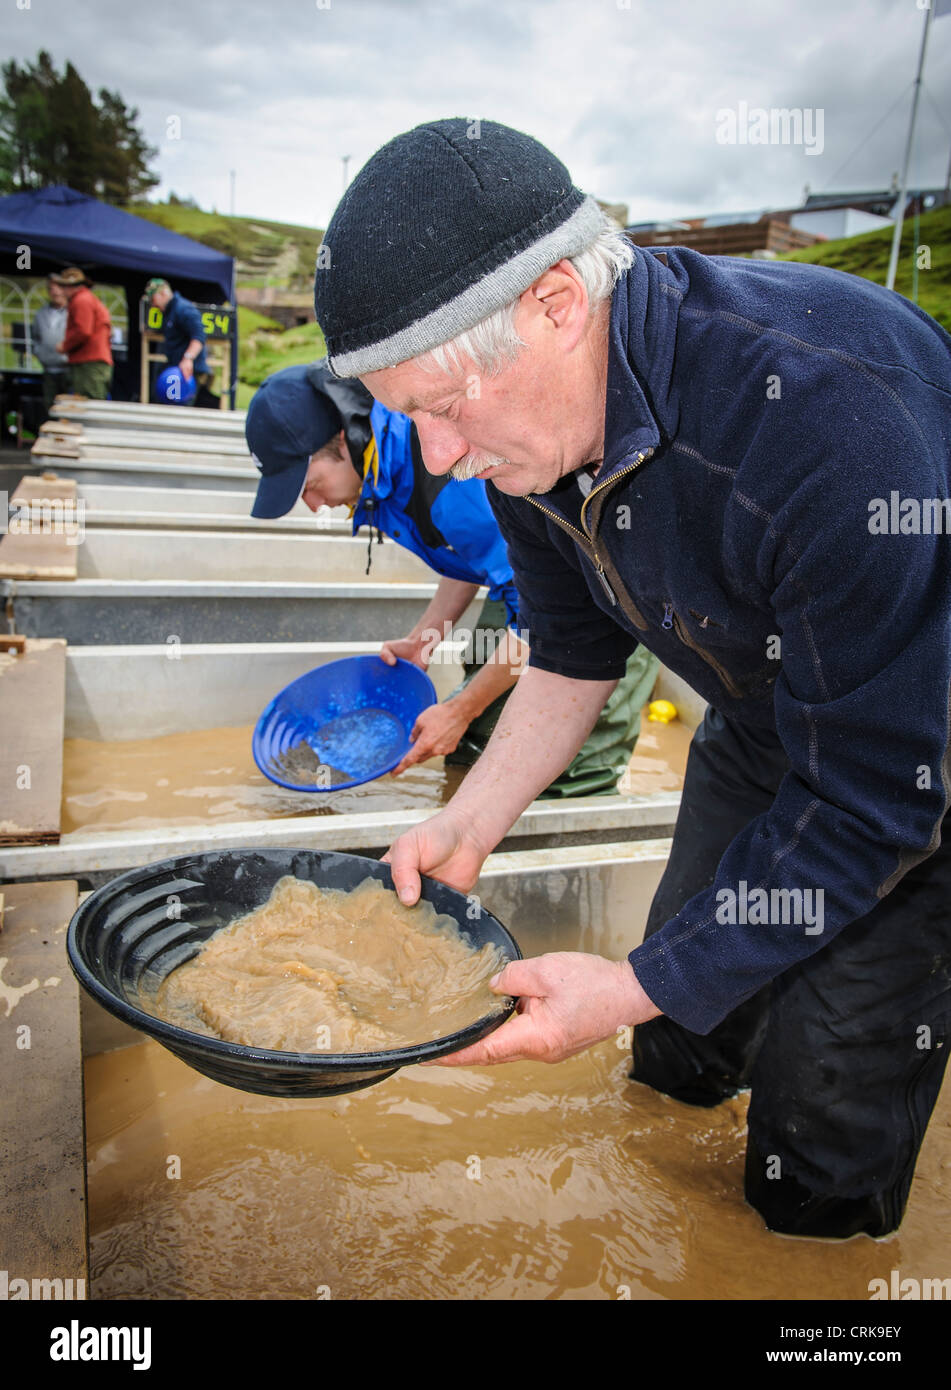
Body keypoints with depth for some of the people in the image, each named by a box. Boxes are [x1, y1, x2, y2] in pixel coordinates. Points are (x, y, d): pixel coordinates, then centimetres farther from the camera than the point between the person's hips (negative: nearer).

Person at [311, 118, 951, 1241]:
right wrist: (468, 826, -8)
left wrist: (634, 987, -27)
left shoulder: (835, 419, -40)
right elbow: (575, 654, 2)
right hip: (761, 728, 7)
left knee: (818, 1171, 3)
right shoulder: (527, 428, -14)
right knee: (679, 1041, 17)